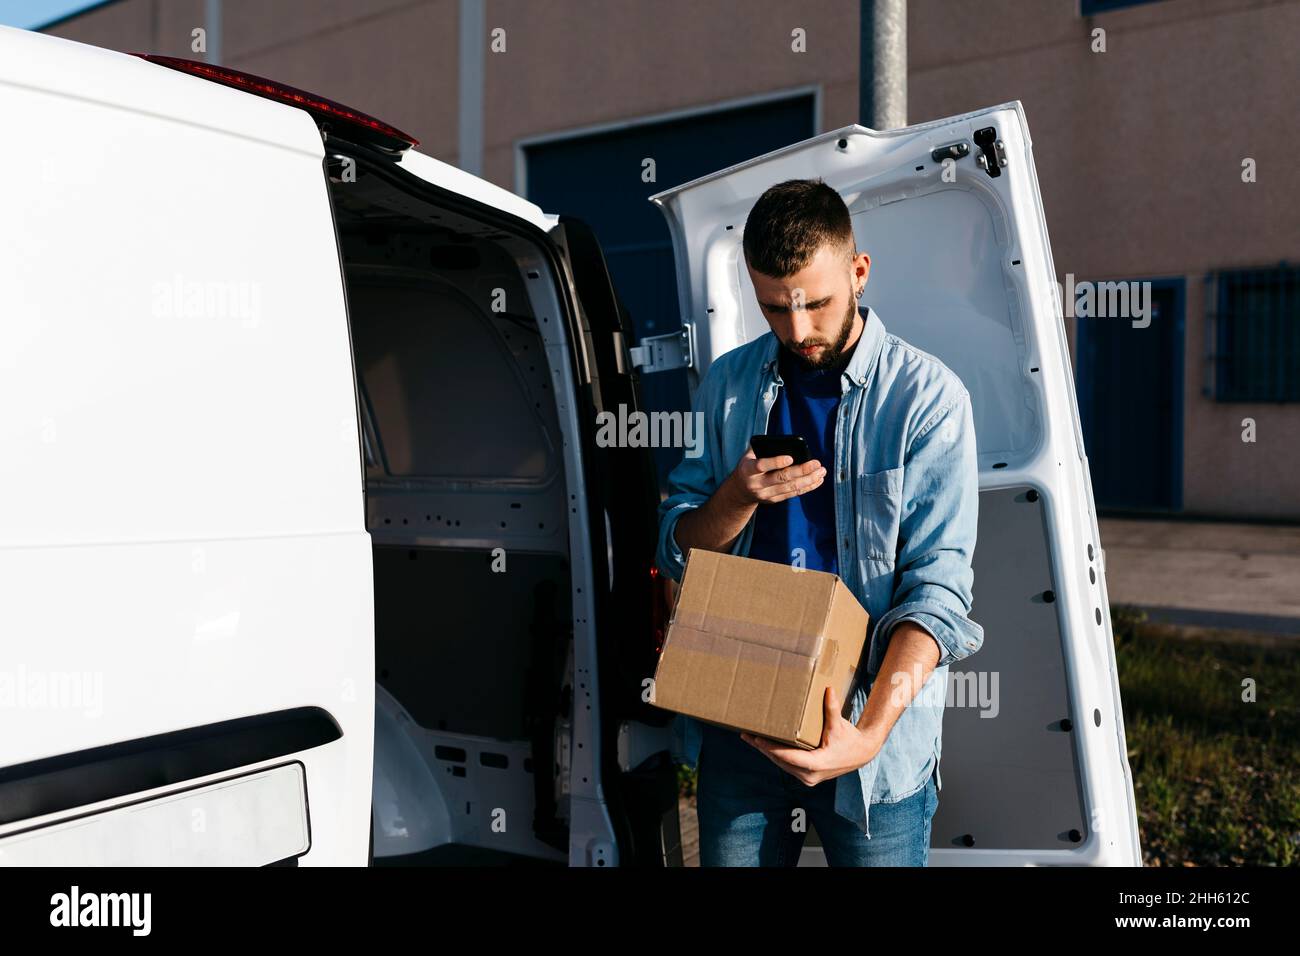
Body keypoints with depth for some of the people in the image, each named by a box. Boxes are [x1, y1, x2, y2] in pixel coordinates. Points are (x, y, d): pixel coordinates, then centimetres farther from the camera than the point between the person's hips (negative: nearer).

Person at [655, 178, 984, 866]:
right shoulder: (727, 385, 5)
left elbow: (936, 585, -12)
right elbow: (676, 555, 6)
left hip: (874, 722, -3)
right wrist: (739, 496, -14)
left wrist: (870, 730, -25)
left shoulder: (926, 396, -6)